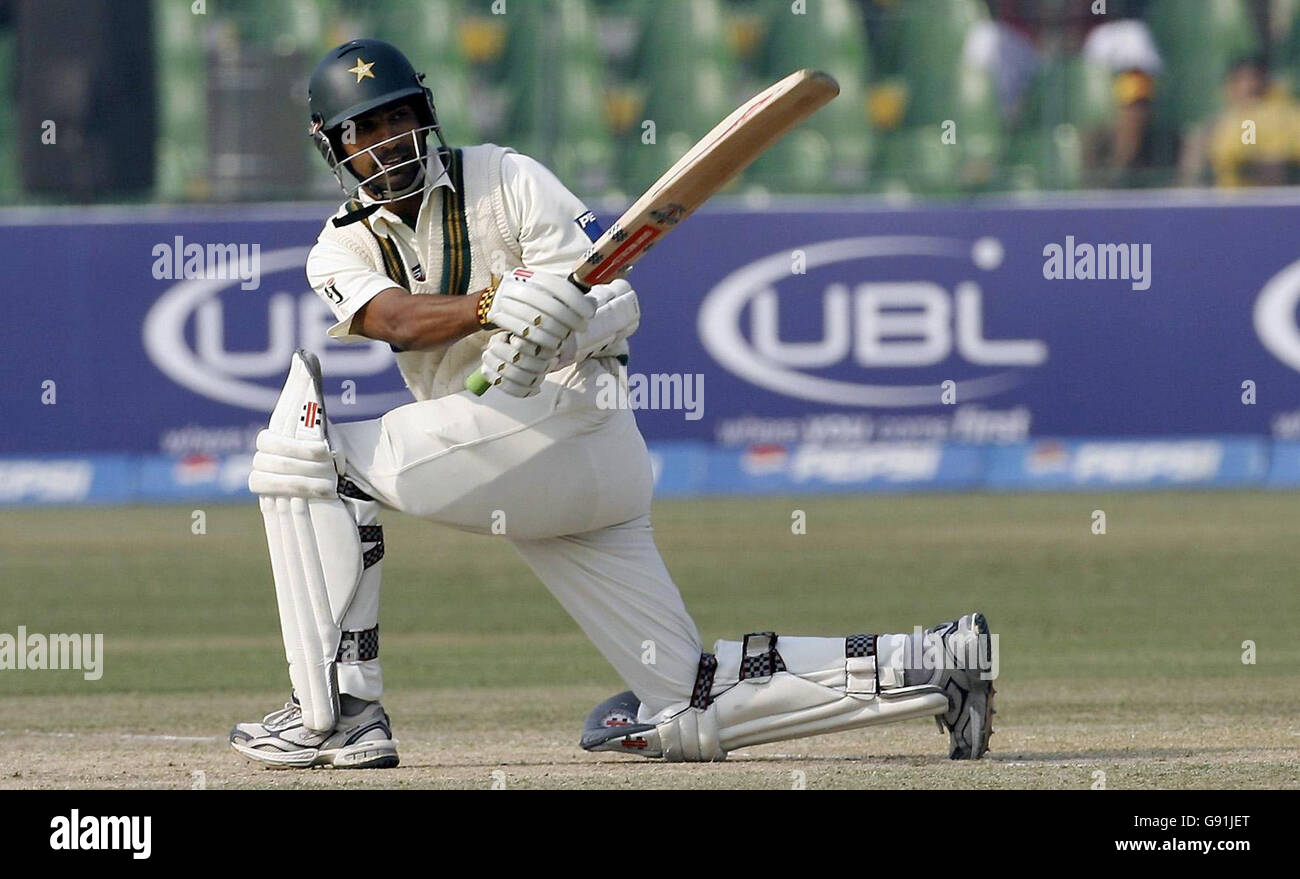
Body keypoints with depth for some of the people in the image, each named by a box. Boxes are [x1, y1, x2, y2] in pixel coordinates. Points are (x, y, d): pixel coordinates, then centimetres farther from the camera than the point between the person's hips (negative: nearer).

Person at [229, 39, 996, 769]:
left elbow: (617, 304, -8)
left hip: (566, 409, -6)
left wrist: (547, 333, -31)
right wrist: (489, 306, -31)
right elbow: (396, 318, -10)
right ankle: (925, 667, 8)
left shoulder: (502, 178, 2)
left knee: (304, 454, -15)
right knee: (690, 713, 2)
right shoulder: (343, 248, 15)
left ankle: (340, 714, -15)